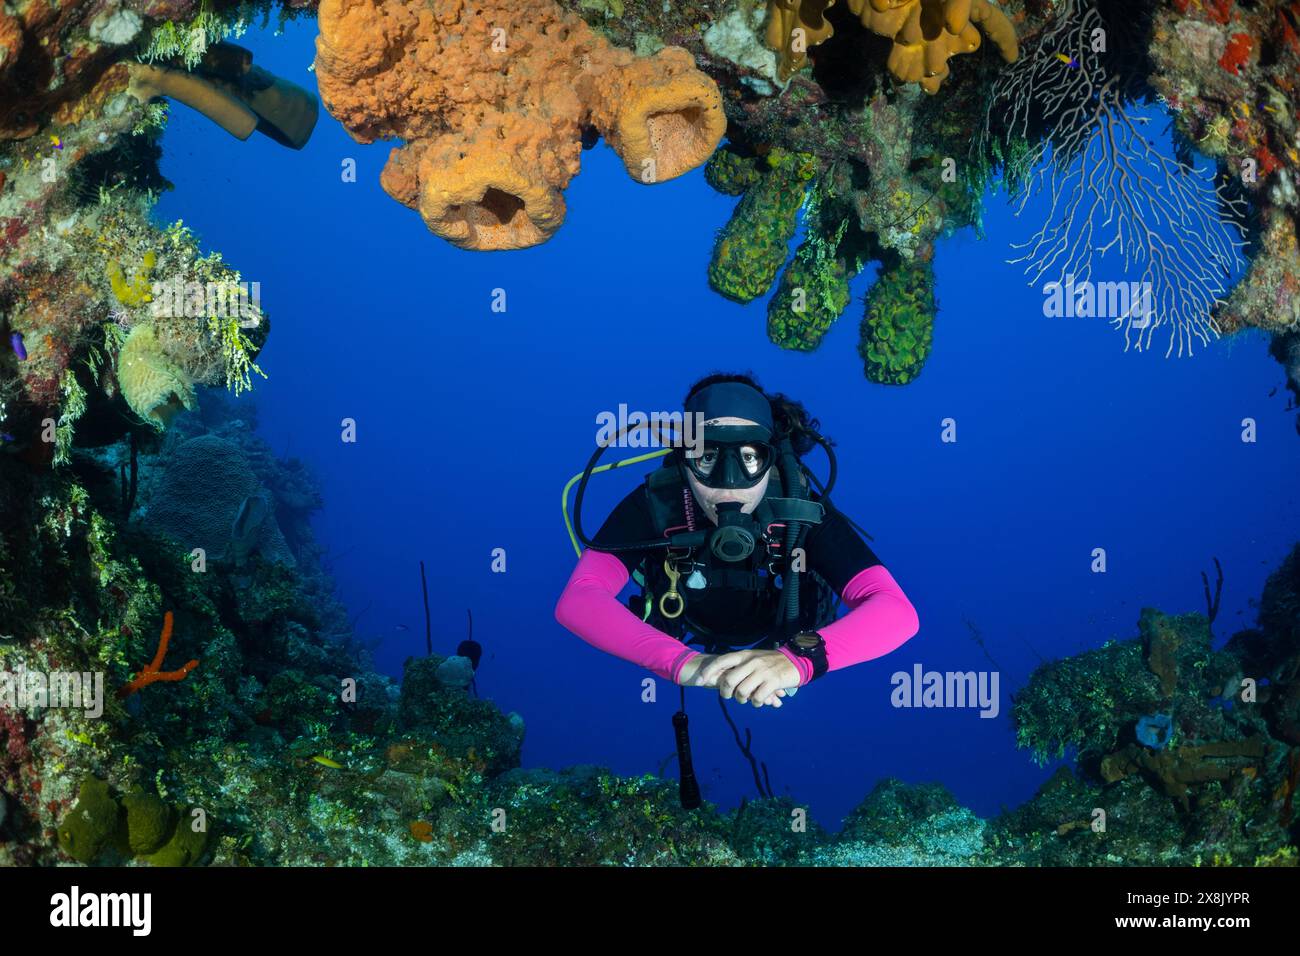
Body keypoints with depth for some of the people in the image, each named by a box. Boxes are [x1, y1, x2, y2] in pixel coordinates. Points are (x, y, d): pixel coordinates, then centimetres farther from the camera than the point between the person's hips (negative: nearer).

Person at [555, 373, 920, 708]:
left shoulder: (803, 512, -27)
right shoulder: (656, 505, -26)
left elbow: (897, 611, -38)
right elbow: (576, 600, -38)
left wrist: (798, 660, -58)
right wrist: (683, 662, -55)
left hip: (780, 695, 1)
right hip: (677, 683, -1)